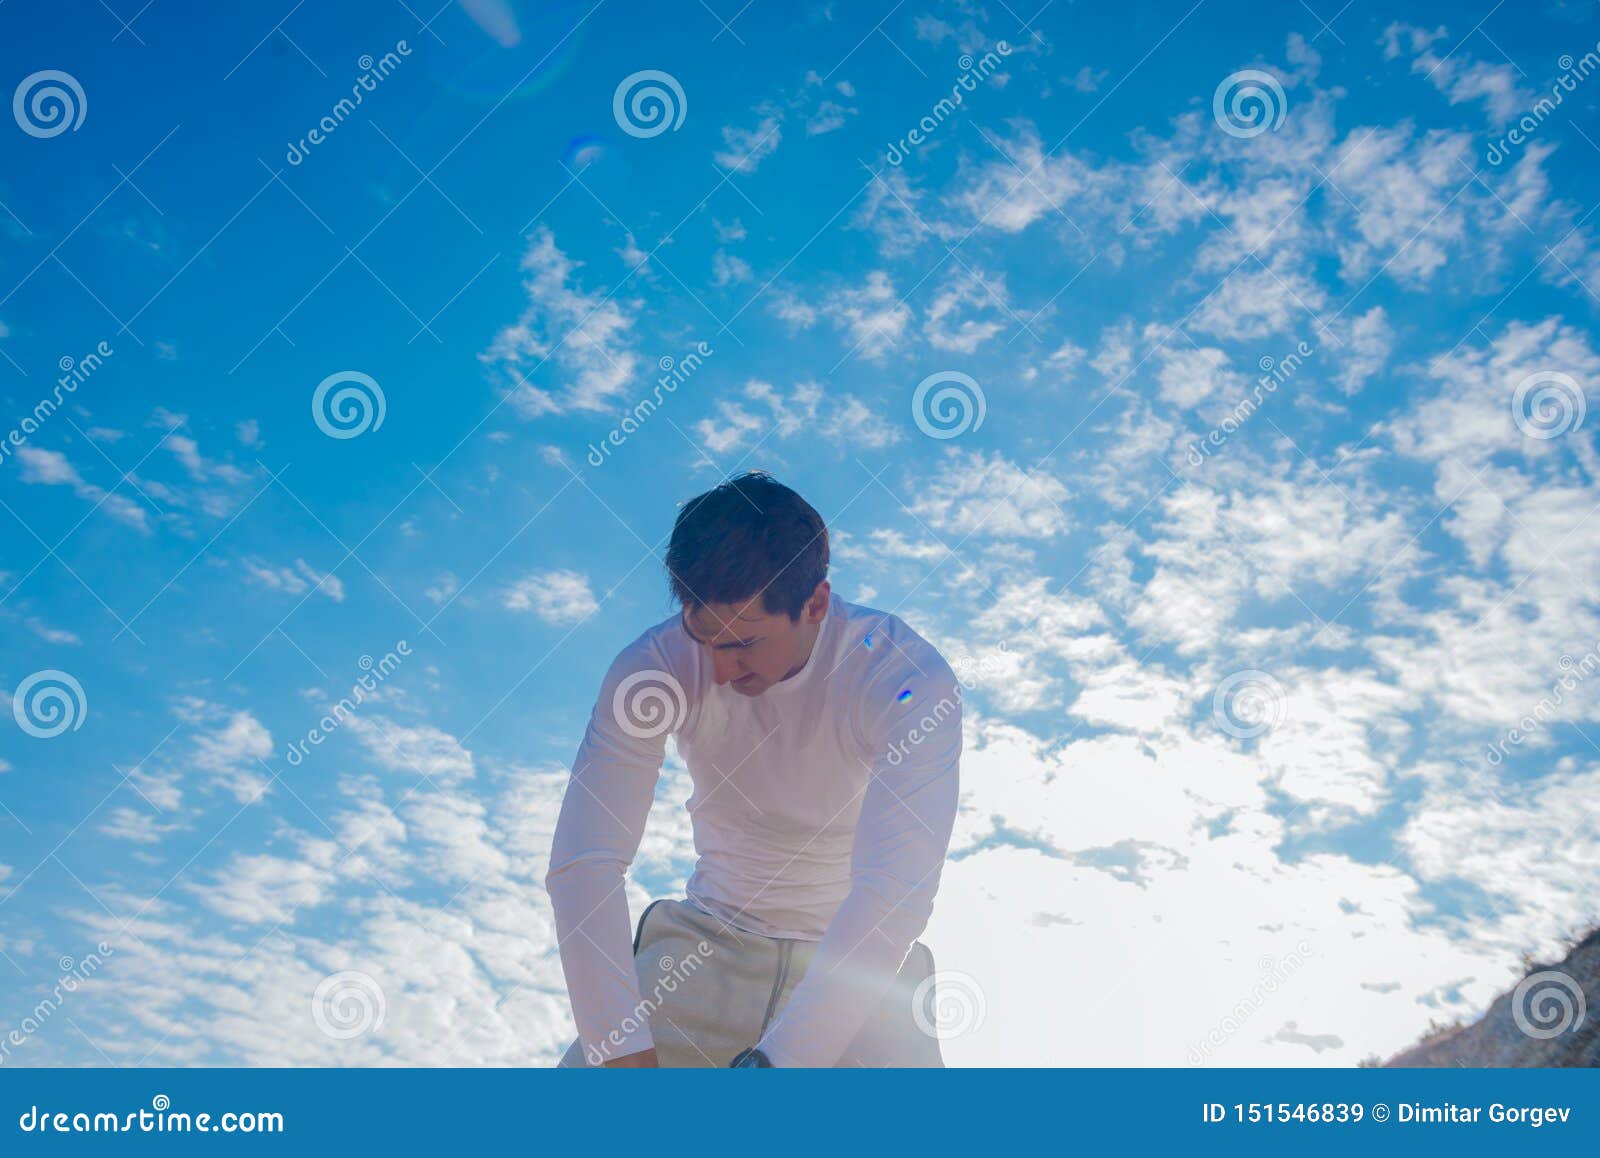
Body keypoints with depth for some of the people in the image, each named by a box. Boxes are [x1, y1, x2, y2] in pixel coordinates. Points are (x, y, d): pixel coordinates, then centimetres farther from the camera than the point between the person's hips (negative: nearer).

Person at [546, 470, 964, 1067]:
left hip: (861, 956, -1)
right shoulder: (652, 665, -16)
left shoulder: (909, 679, -23)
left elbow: (892, 894, -32)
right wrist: (624, 1052, -30)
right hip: (706, 941, 2)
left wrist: (772, 1061, -39)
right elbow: (582, 861, -21)